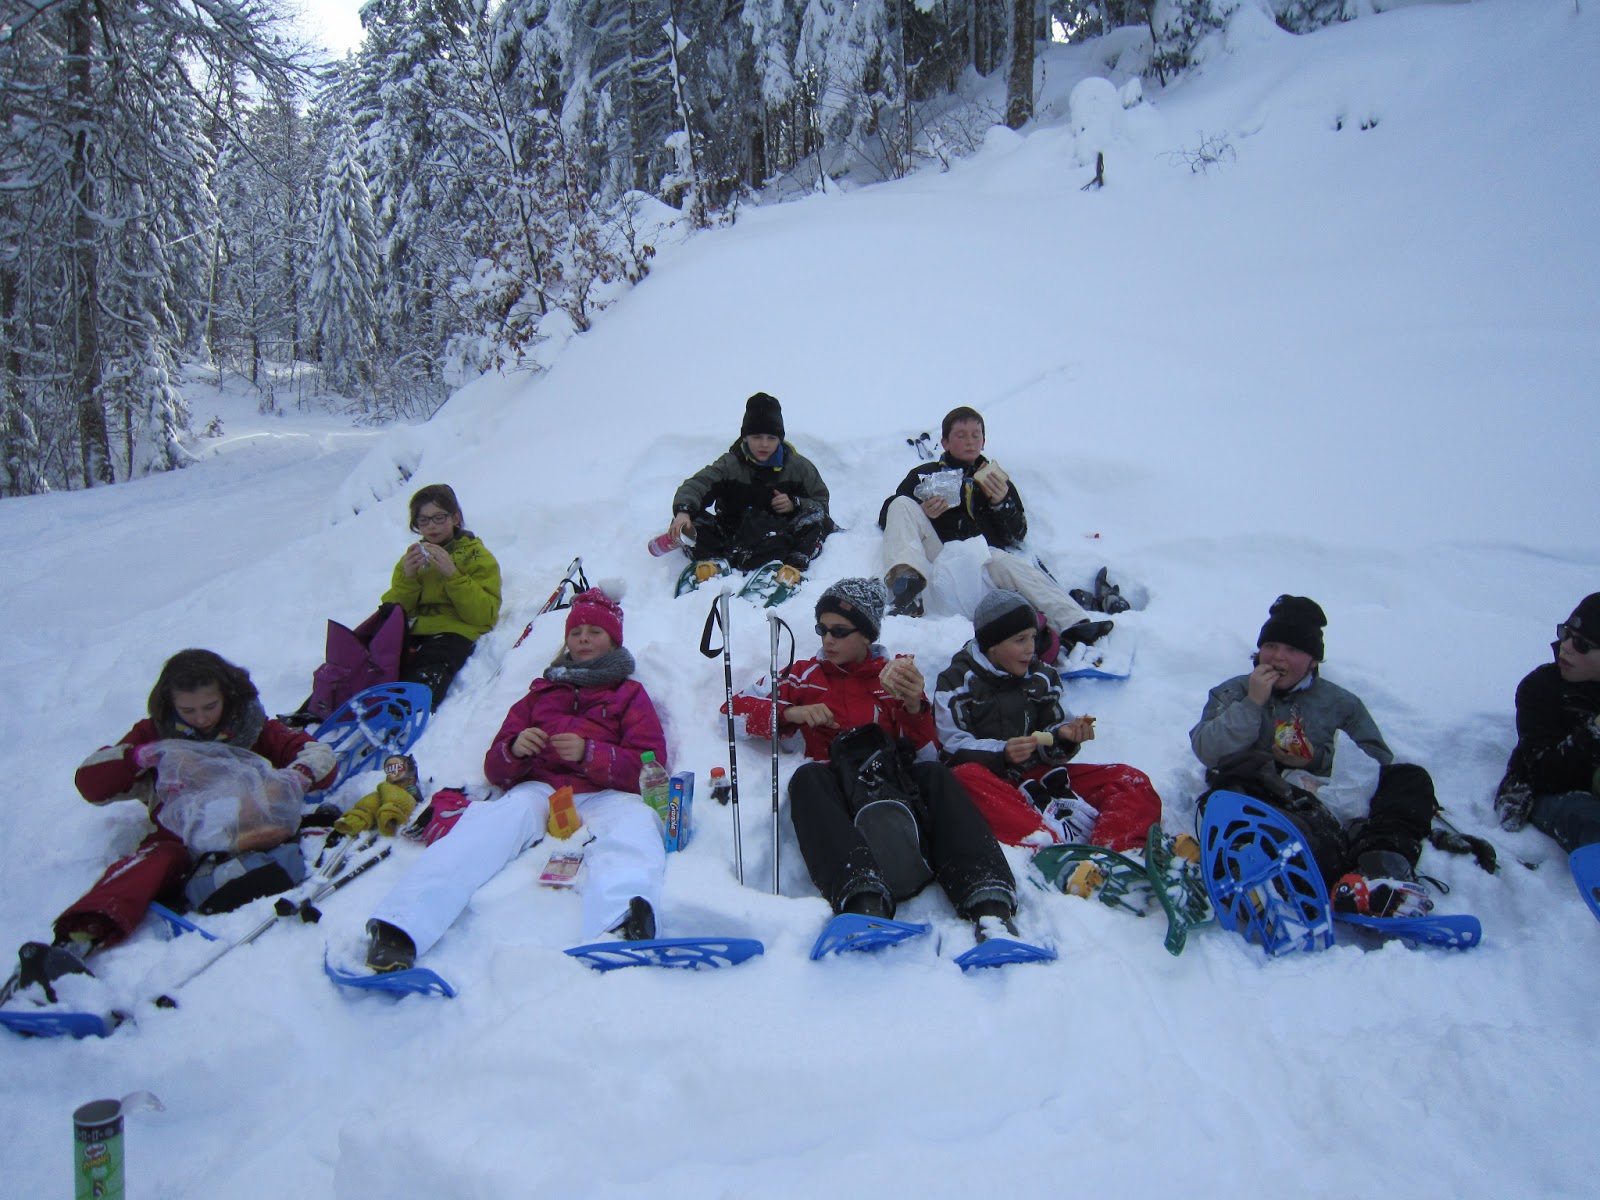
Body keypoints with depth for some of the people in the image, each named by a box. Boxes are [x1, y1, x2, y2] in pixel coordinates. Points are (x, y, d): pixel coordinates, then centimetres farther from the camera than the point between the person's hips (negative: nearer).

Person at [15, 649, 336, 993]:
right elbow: (90, 782, 11)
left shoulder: (255, 729, 13)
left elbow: (321, 755, 7)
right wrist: (140, 755, -8)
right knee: (154, 859, -36)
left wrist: (298, 776, -17)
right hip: (179, 834, -1)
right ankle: (78, 940, -58)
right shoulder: (155, 733, 17)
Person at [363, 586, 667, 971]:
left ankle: (622, 924, -70)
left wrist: (589, 754, -10)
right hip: (537, 792, 2)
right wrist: (514, 749, -2)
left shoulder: (629, 694, 26)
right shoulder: (541, 693, 34)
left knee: (630, 822, -38)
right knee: (497, 818, -35)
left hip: (603, 796, -1)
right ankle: (400, 928, -55)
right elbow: (495, 768, 24)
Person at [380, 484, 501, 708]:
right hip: (411, 631, 5)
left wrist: (452, 574, -10)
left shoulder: (477, 557, 13)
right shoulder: (413, 557, 26)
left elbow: (484, 616, -2)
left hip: (452, 632, -5)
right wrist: (407, 578, -3)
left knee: (426, 677, -38)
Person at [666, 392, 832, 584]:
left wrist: (795, 504, -16)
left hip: (781, 541, 0)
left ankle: (793, 566, -45)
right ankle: (714, 562, -47)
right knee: (689, 521, -21)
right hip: (735, 536, 0)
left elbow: (821, 503, 6)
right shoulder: (730, 465, -1)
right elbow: (695, 484, -16)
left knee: (815, 517, -24)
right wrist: (683, 511, -38)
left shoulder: (798, 466, 3)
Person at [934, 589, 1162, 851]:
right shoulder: (957, 681, 5)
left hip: (1037, 776, 4)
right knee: (965, 777, -39)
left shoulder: (1043, 677, 15)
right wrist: (1001, 753, -23)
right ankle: (1055, 846, -57)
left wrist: (1064, 737, -12)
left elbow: (1049, 749, 11)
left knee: (1132, 782, -14)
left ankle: (1108, 855, -45)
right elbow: (952, 747, -6)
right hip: (989, 779, -4)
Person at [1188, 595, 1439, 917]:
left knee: (1412, 778, -16)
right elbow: (1207, 751, 4)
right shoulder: (1232, 693, 23)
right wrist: (1252, 703, 0)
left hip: (1326, 804, 3)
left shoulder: (1341, 704, 24)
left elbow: (1378, 761, 10)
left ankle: (1381, 866, -43)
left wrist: (1318, 758, -2)